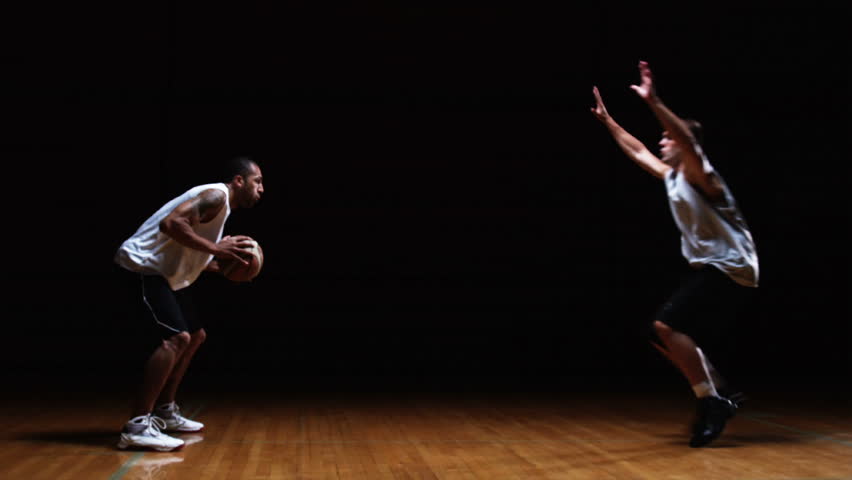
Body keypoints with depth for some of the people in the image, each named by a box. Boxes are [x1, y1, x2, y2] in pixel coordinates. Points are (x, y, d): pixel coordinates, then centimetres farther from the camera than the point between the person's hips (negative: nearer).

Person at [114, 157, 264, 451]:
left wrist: (226, 265, 12)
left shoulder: (221, 205, 18)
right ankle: (137, 426, -24)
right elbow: (171, 223, -29)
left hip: (165, 271, 12)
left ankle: (164, 411, 25)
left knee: (195, 336, 19)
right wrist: (216, 249, -26)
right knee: (175, 338, -23)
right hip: (144, 265, -12)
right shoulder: (216, 195, -14)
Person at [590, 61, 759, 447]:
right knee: (667, 334, 9)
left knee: (667, 326, -20)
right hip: (707, 268, 10)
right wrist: (607, 120, 27)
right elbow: (637, 152, 27)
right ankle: (720, 395, 14)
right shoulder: (671, 177, 13)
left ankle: (712, 403, -15)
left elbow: (688, 140, -33)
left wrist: (653, 102, -43)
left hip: (728, 269, -10)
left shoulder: (698, 174, -12)